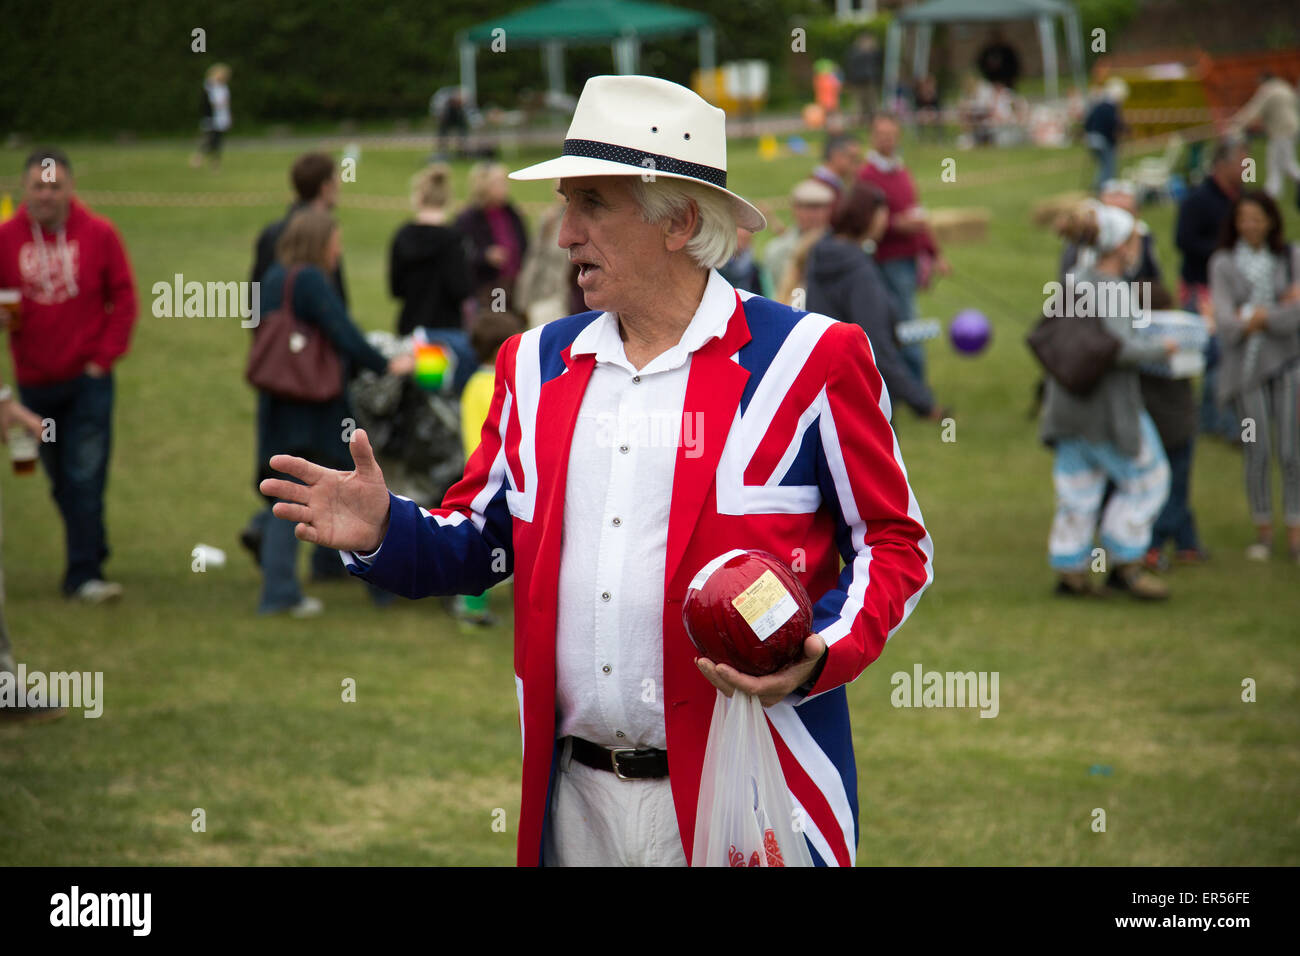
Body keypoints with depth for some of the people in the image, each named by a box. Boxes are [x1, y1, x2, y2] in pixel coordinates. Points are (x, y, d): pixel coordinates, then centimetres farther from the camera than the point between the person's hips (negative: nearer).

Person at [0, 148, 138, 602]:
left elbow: (124, 299, 1)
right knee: (62, 480, 12)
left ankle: (84, 574, -7)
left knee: (84, 479, -8)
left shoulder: (98, 233, -4)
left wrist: (105, 357, -6)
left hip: (88, 378, -2)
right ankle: (93, 551, 30)